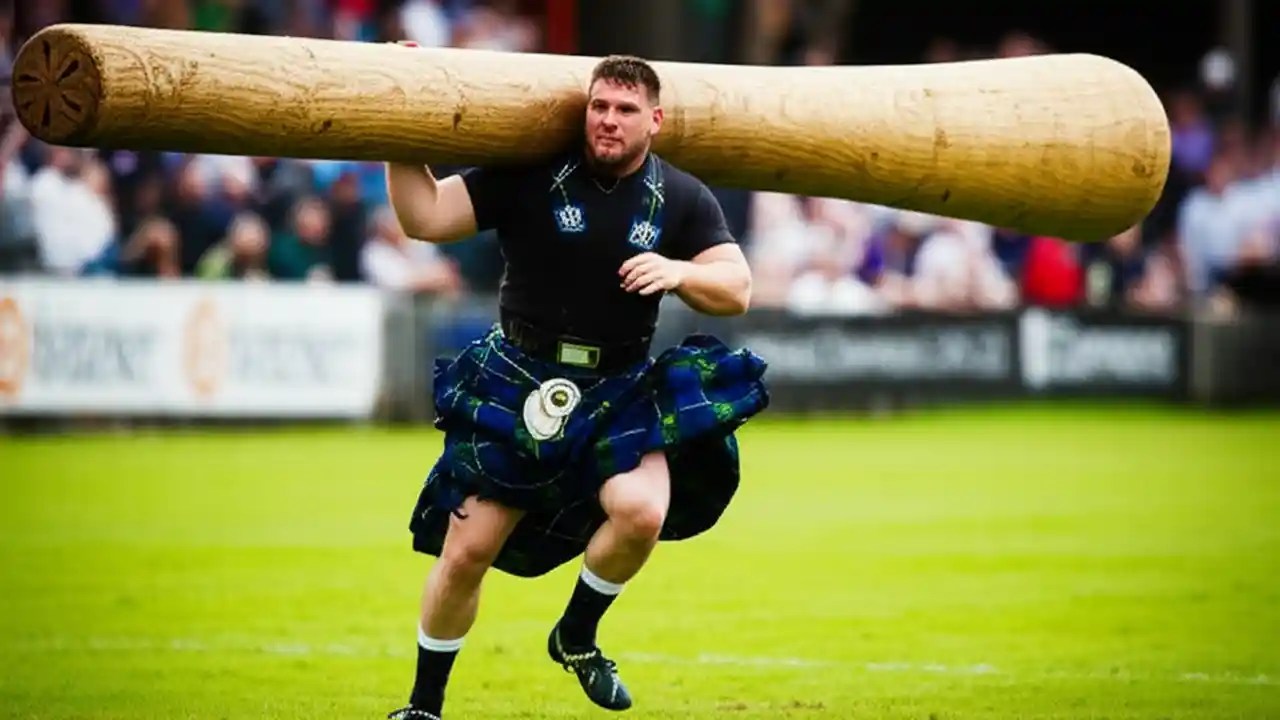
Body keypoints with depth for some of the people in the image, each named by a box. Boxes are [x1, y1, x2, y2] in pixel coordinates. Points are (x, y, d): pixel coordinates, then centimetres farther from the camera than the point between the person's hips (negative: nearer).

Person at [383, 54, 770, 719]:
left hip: (620, 392, 1)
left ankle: (576, 639, 2)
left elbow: (735, 291, -1)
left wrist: (680, 272, -19)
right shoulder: (529, 178, -6)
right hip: (516, 386, -1)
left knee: (642, 511, -27)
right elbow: (424, 217, -8)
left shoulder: (683, 201, 2)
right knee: (467, 550, 0)